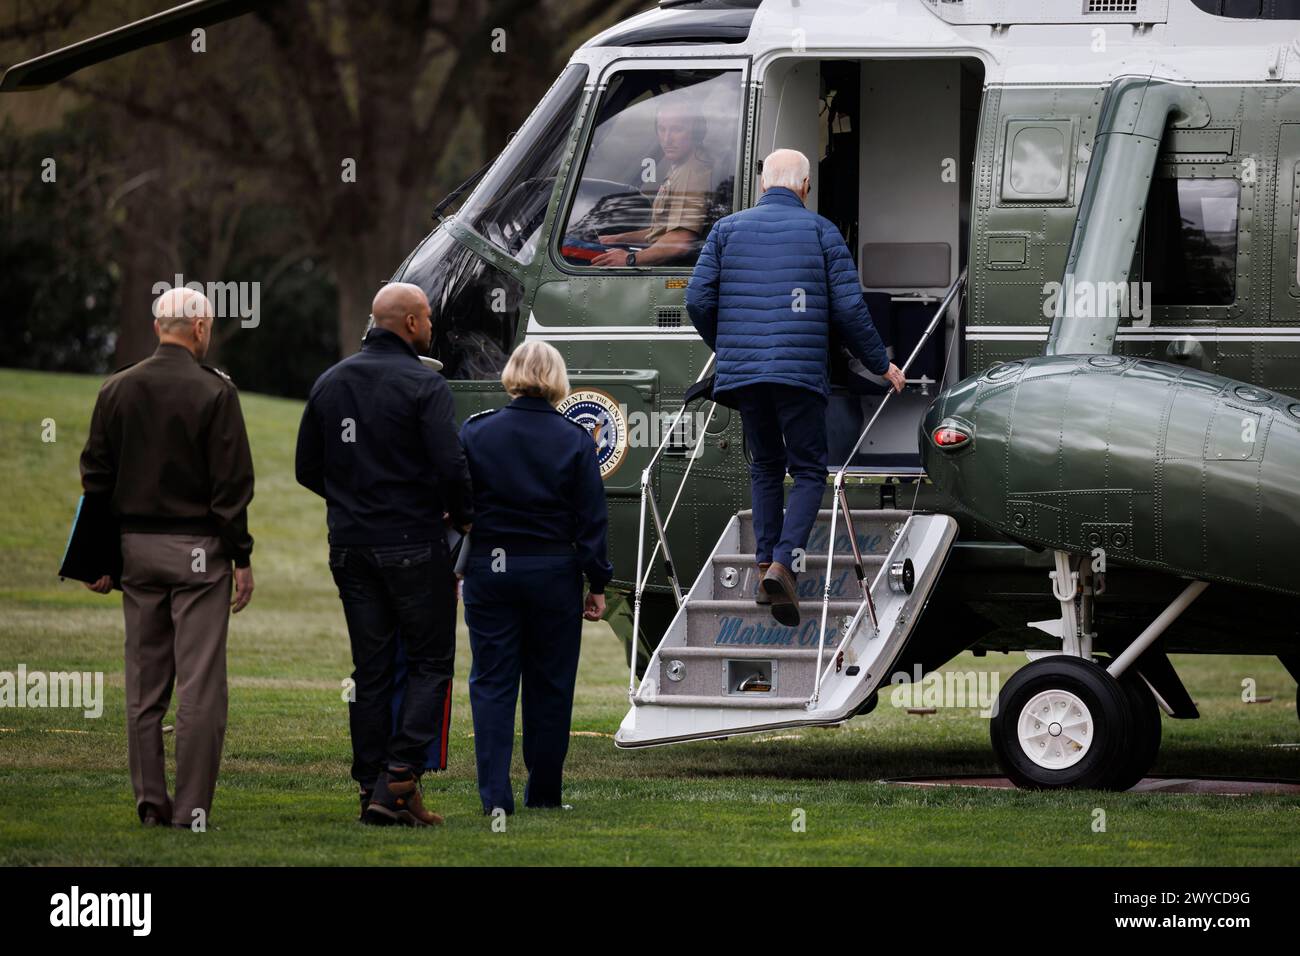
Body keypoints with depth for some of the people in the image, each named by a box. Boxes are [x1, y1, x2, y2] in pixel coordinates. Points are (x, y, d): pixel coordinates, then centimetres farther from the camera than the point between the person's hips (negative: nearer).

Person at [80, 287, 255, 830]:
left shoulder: (117, 390, 5)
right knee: (200, 685, -4)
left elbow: (96, 479, 8)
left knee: (144, 684, 11)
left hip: (137, 548, 5)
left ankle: (150, 802, 11)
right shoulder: (214, 392, -9)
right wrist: (242, 558, -5)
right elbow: (232, 483, -11)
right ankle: (191, 809, -6)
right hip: (198, 551, -5)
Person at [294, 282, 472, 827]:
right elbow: (451, 466, -18)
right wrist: (463, 515, 0)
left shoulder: (330, 384, 9)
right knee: (430, 663, 3)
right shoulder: (423, 385, -11)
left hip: (350, 550, 6)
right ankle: (399, 778, -10)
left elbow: (308, 469, 12)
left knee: (371, 670, 10)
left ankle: (371, 787, 8)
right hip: (414, 546, -6)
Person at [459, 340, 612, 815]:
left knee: (492, 682, 3)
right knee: (549, 685, 10)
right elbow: (591, 520, -2)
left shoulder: (475, 433, -3)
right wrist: (598, 584, 3)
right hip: (554, 573, 0)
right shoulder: (575, 440, -3)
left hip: (488, 571, 0)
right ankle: (543, 792, 16)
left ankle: (495, 794, -7)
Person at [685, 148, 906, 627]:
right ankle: (783, 563, -16)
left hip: (742, 371, 3)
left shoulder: (727, 229, 9)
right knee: (808, 471, 4)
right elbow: (849, 307, -1)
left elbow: (698, 300, 4)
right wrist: (880, 364, 12)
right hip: (801, 372, -3)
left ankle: (765, 566, 9)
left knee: (765, 466, 18)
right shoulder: (821, 232, 3)